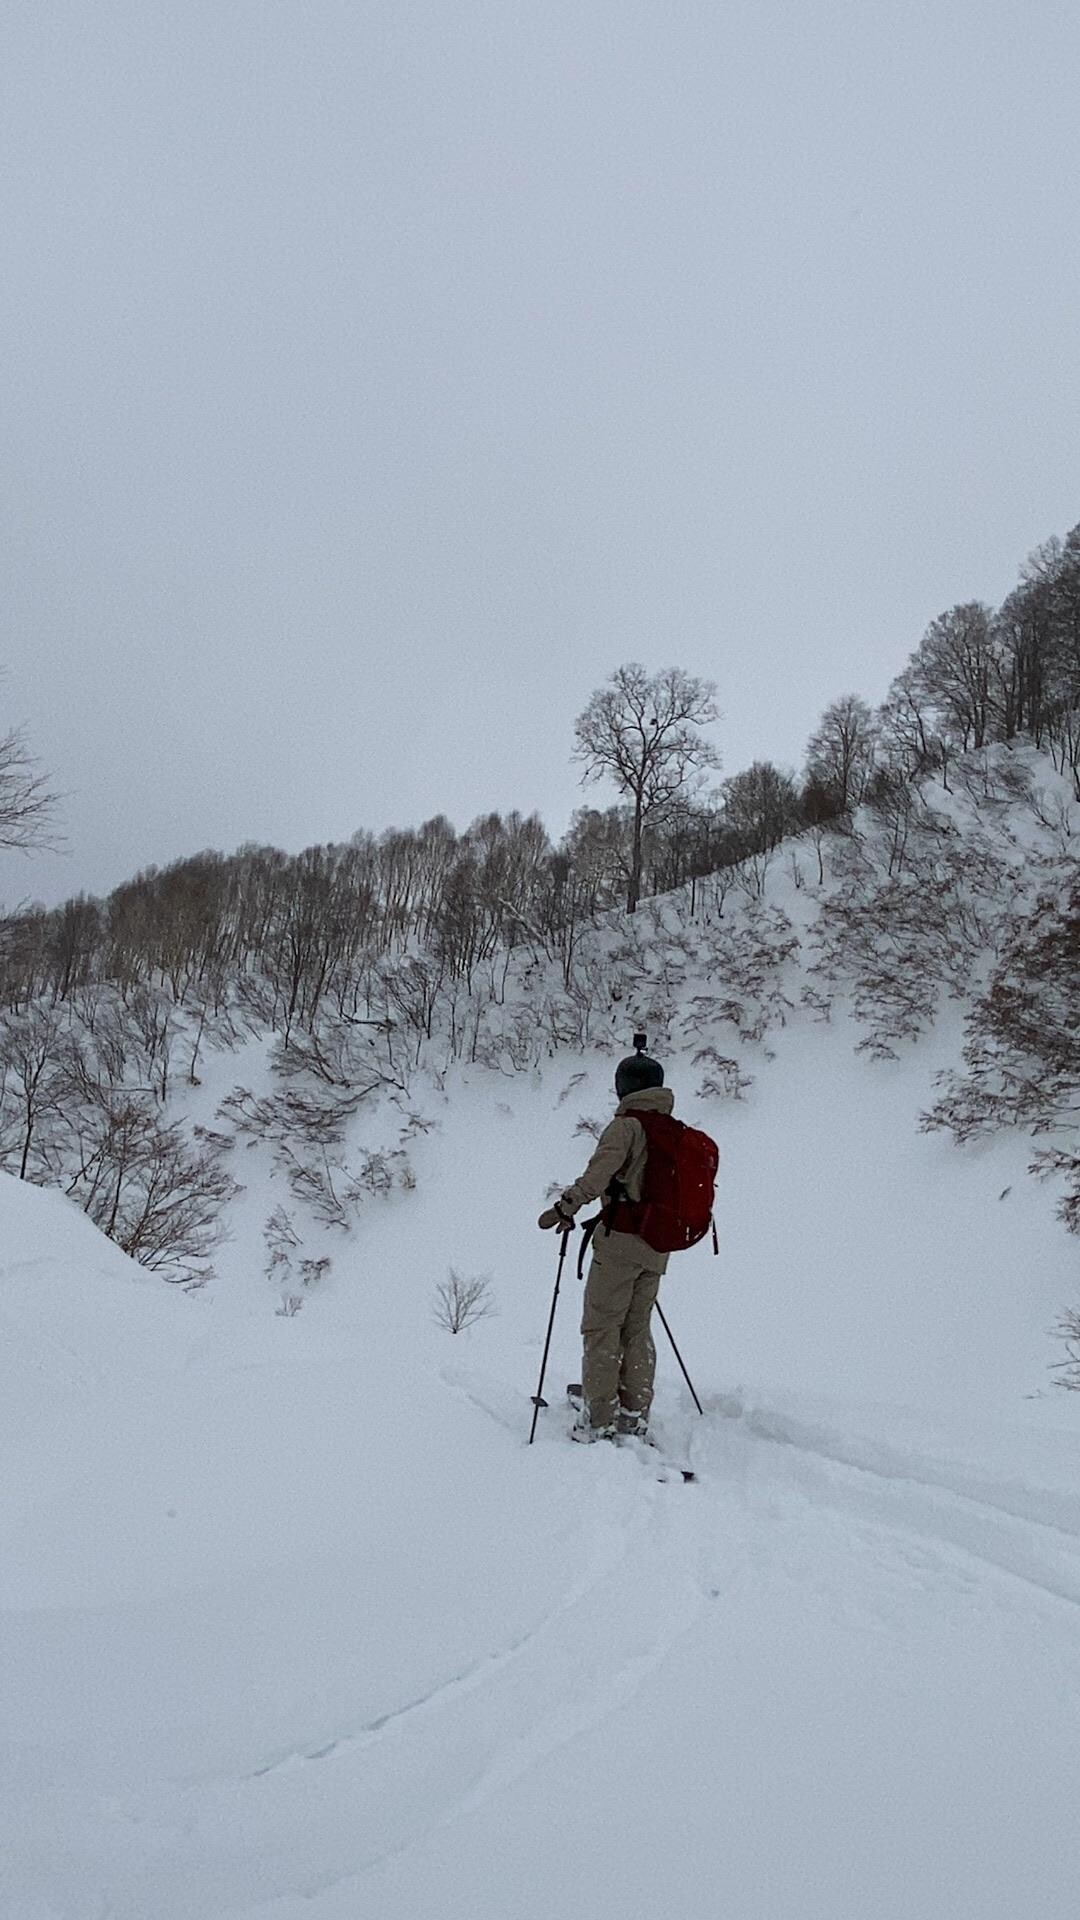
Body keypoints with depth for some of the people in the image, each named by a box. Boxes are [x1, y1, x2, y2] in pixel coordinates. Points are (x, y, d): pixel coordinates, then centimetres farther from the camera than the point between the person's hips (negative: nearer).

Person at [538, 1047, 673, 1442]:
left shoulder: (626, 1125, -11)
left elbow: (597, 1176, -24)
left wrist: (564, 1208, -17)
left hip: (620, 1241, -7)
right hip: (658, 1246, 7)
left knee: (601, 1327, 1)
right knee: (638, 1328, 16)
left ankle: (600, 1419, 1)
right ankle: (634, 1414, 17)